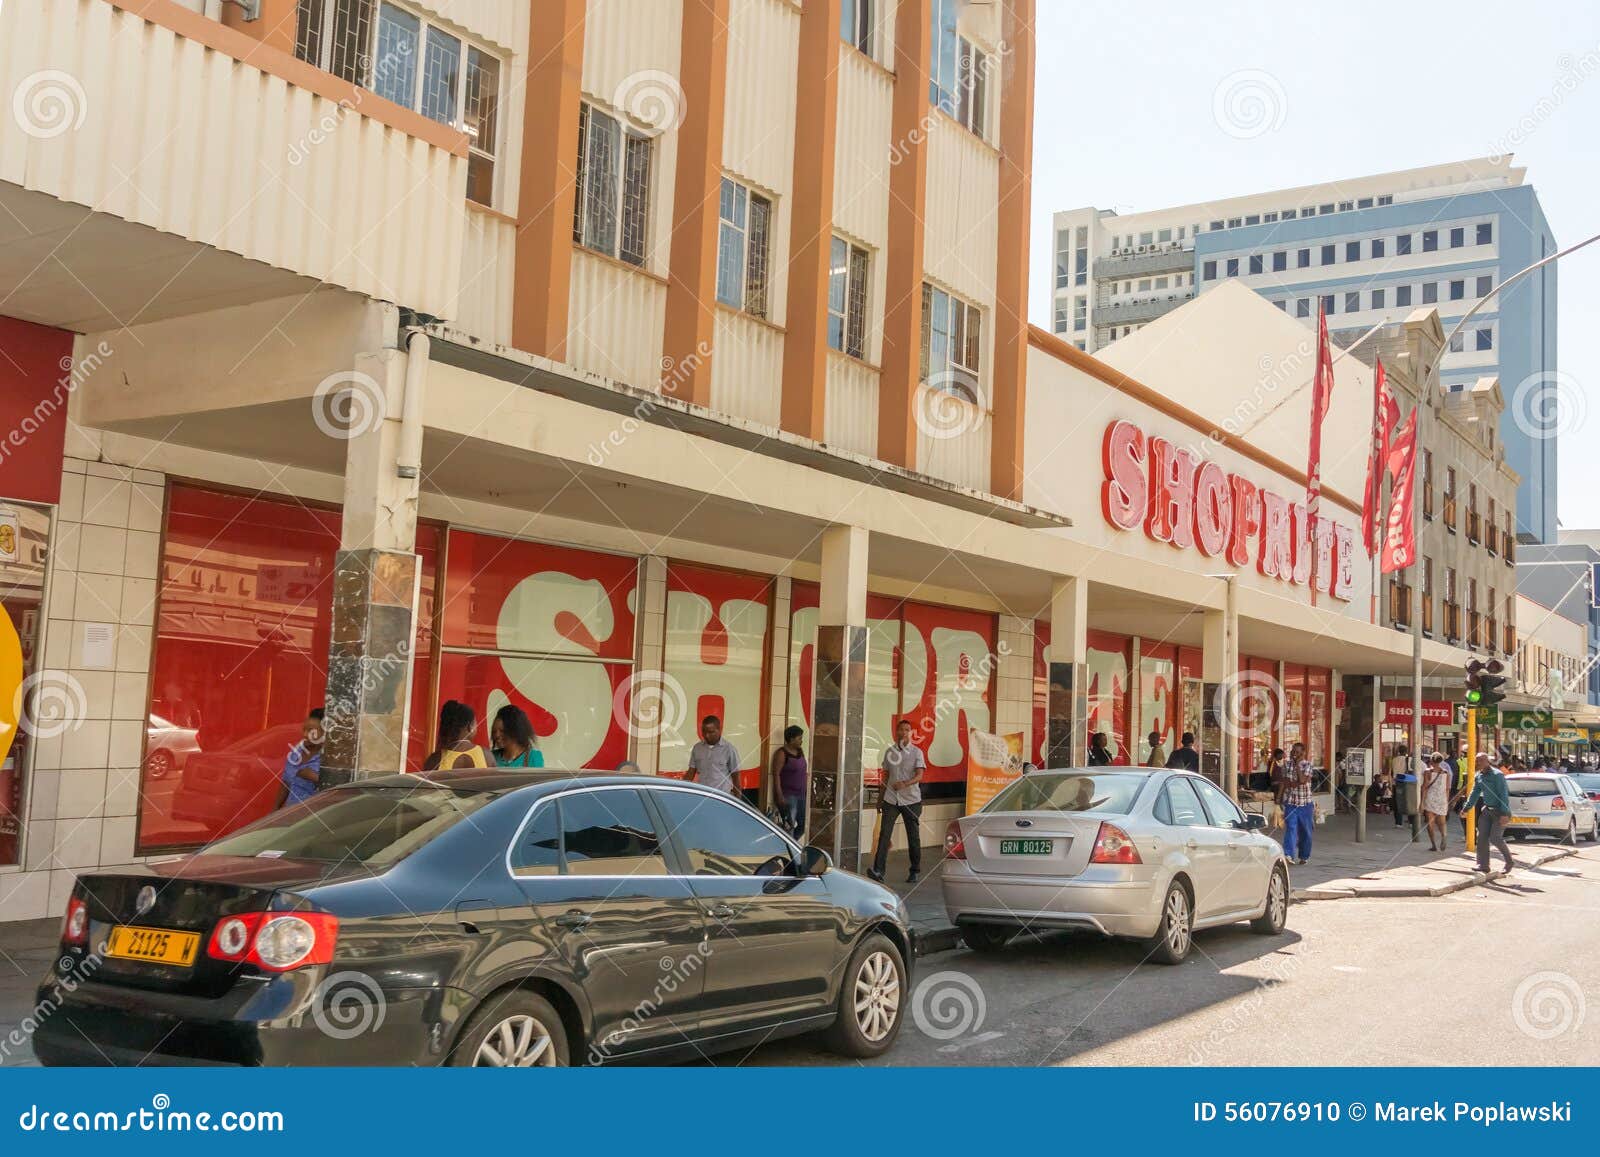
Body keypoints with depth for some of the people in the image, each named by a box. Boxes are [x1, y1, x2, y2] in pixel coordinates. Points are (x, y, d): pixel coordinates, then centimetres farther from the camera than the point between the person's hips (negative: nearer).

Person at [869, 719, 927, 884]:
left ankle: (915, 871, 22)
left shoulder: (916, 752, -2)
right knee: (884, 834, -10)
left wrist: (905, 784, -32)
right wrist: (880, 798, 17)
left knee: (913, 837, 8)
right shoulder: (889, 752, 8)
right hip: (890, 800, 2)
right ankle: (878, 870, -16)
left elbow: (919, 775, -14)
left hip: (911, 800, -2)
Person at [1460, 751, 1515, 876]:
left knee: (1495, 838, -12)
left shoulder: (1497, 775, -17)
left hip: (1500, 810, -8)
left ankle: (1510, 862, 9)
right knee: (1482, 837, -1)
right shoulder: (1479, 776, 7)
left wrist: (1504, 813, -24)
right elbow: (1475, 793, 17)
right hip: (1487, 809, 8)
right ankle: (1483, 865, 3)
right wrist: (1466, 808, 12)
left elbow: (1504, 794, -19)